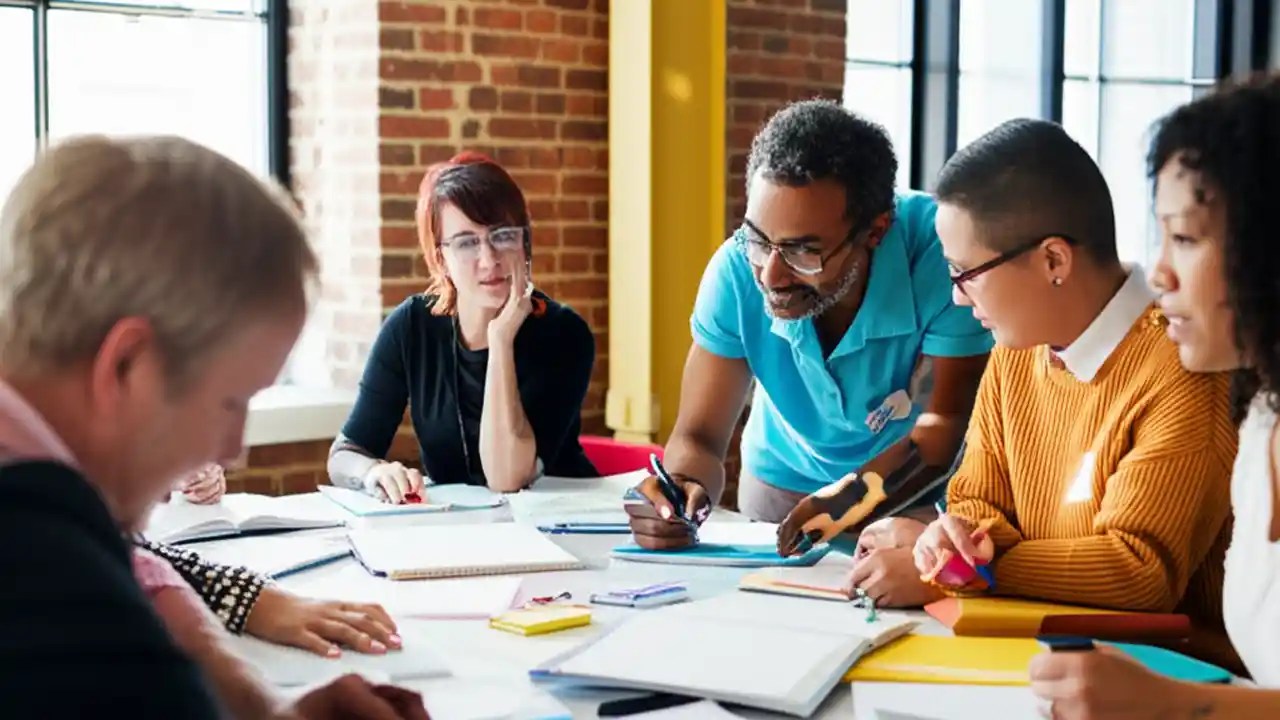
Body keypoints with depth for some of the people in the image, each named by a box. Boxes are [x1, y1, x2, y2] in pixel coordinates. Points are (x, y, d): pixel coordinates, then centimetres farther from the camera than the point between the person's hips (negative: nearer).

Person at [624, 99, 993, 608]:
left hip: (926, 500, 0)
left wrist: (842, 505, -41)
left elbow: (941, 430, -25)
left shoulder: (937, 251, -29)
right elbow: (699, 437, -15)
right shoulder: (737, 270, -21)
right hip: (782, 486, 1)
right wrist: (685, 489, -38)